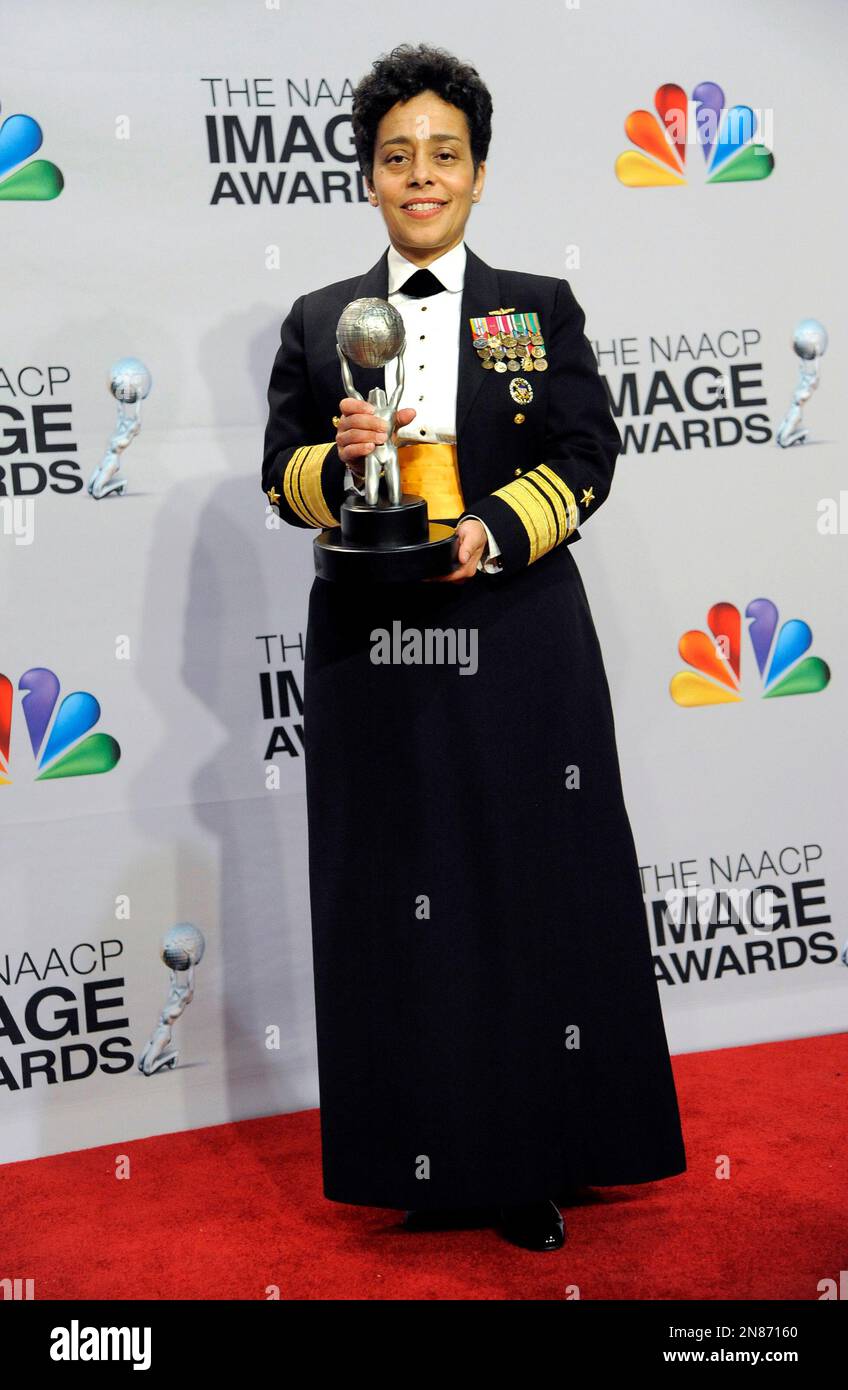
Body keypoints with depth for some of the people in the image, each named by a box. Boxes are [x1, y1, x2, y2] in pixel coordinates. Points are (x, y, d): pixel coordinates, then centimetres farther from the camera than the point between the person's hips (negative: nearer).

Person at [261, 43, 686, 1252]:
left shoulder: (542, 312, 9)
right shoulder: (320, 322, 12)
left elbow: (584, 461, 2)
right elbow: (282, 477, 10)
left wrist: (493, 531, -15)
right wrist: (339, 461, -13)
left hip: (518, 650, -1)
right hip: (373, 649, 1)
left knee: (535, 897, 3)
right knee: (399, 906, 3)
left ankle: (533, 1162, 16)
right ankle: (434, 1163, 16)